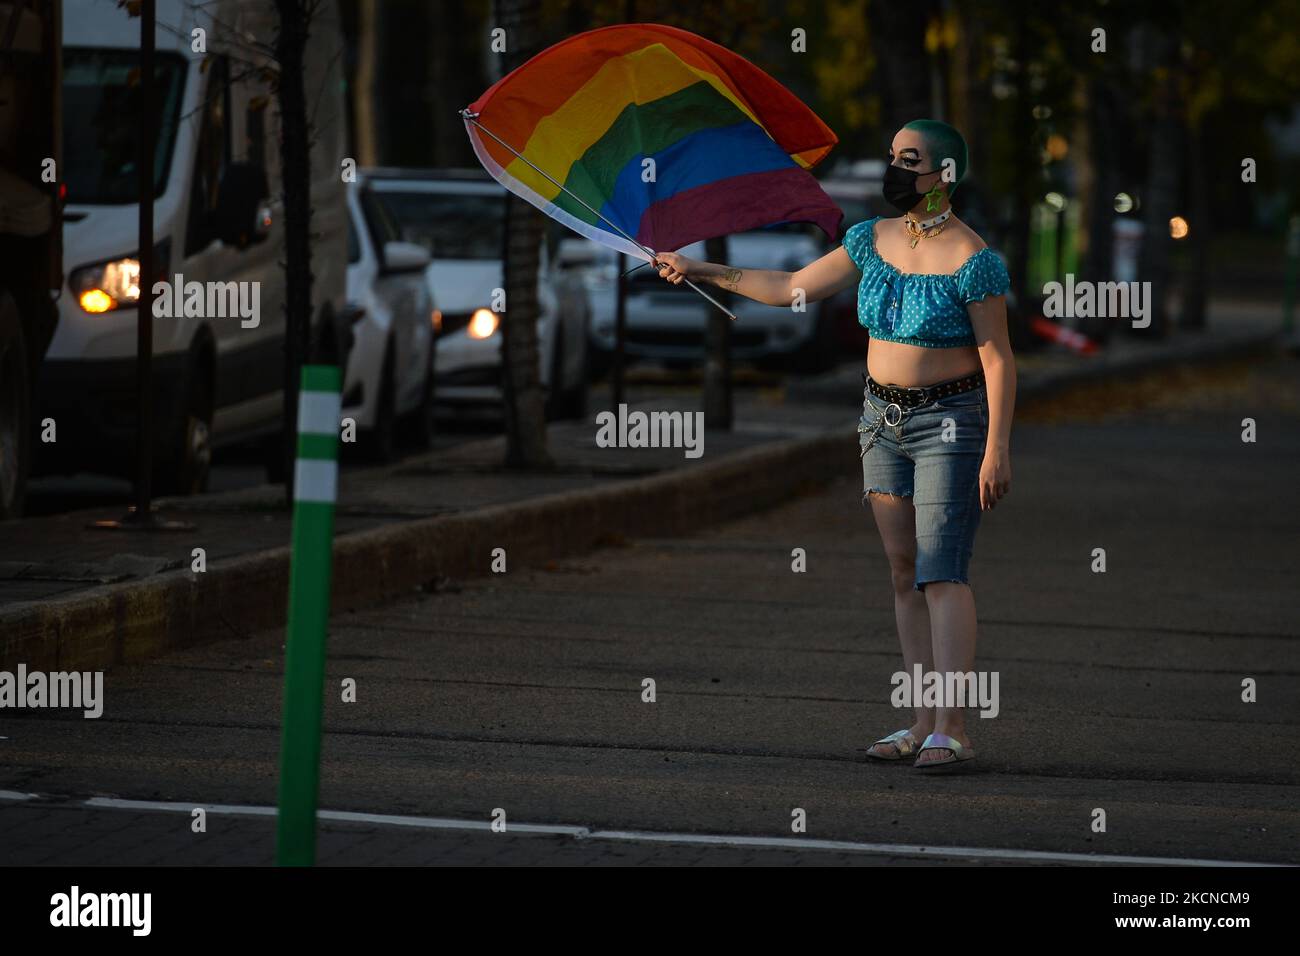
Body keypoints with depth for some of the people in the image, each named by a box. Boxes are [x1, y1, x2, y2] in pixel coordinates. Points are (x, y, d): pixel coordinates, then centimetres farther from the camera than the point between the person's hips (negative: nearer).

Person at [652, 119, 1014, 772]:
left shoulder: (972, 260, -13)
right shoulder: (873, 241, 7)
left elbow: (998, 359, -13)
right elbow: (793, 288, 15)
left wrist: (997, 449, -18)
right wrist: (706, 272, 14)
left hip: (951, 423, -7)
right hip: (883, 418, 7)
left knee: (941, 573, -14)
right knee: (904, 575, 6)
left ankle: (953, 730, -16)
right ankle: (925, 723, 9)